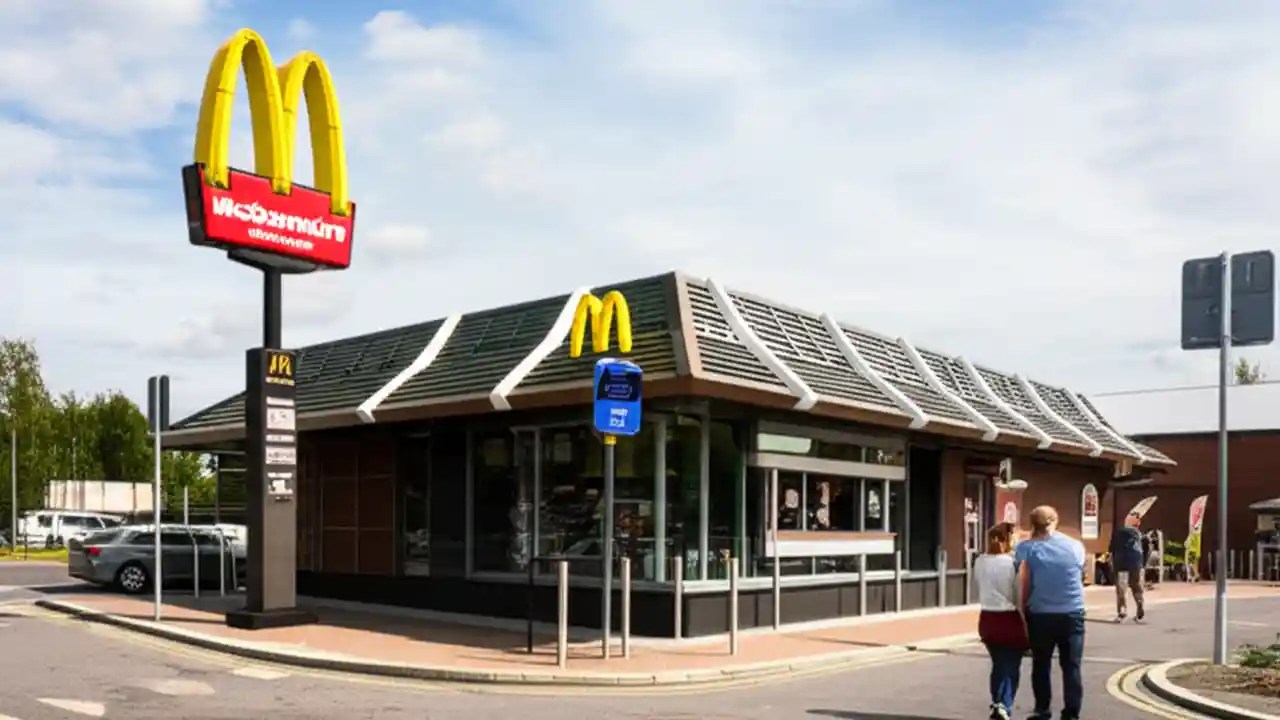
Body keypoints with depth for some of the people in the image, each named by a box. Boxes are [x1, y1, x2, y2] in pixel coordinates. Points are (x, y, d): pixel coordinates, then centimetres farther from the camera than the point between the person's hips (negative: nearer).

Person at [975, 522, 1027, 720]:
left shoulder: (979, 562, 1)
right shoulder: (1012, 563, -14)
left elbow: (979, 588, 7)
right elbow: (1019, 596, -9)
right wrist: (1026, 621, 2)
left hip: (987, 618, 5)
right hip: (1009, 619, -5)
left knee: (998, 664, 19)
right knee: (1011, 667, 5)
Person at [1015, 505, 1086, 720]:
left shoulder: (1026, 548, -5)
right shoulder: (1076, 546, 3)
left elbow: (1023, 585, -7)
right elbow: (1080, 576, 16)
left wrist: (1023, 608, 3)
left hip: (1040, 615, -1)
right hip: (1072, 614, 1)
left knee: (1041, 665, 12)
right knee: (1071, 666, 8)